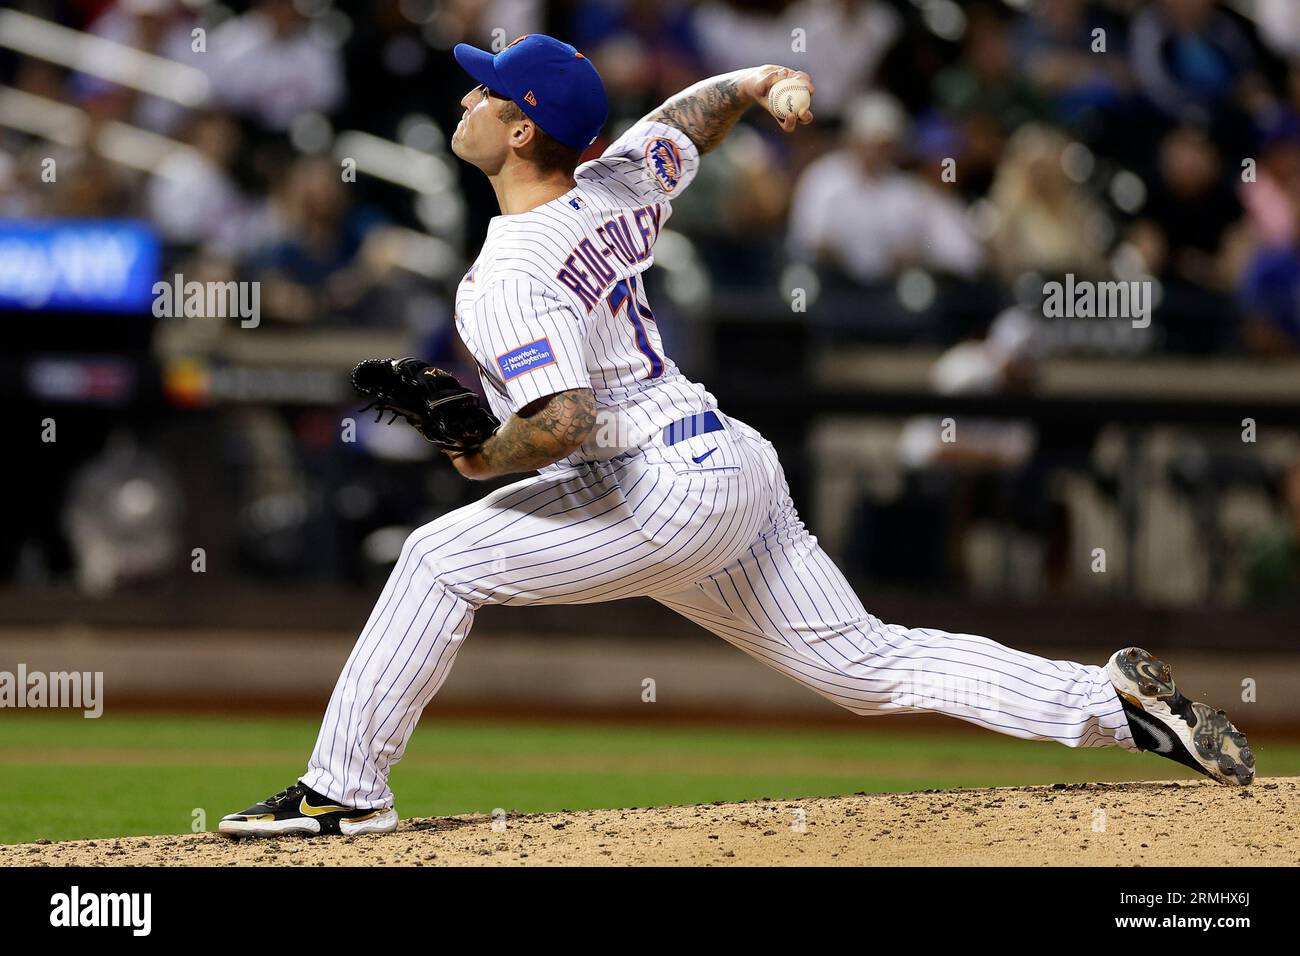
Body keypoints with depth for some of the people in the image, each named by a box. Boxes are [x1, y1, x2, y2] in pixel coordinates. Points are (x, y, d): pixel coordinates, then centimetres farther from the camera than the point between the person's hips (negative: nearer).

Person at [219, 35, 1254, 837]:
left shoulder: (510, 274, -16)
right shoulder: (618, 189, 9)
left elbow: (559, 424, -26)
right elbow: (700, 111, 27)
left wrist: (485, 458, -10)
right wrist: (761, 80, 43)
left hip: (669, 491, -9)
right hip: (735, 468, 9)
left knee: (442, 557, -6)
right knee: (870, 665, 10)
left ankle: (344, 788, -4)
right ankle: (1116, 699, 2)